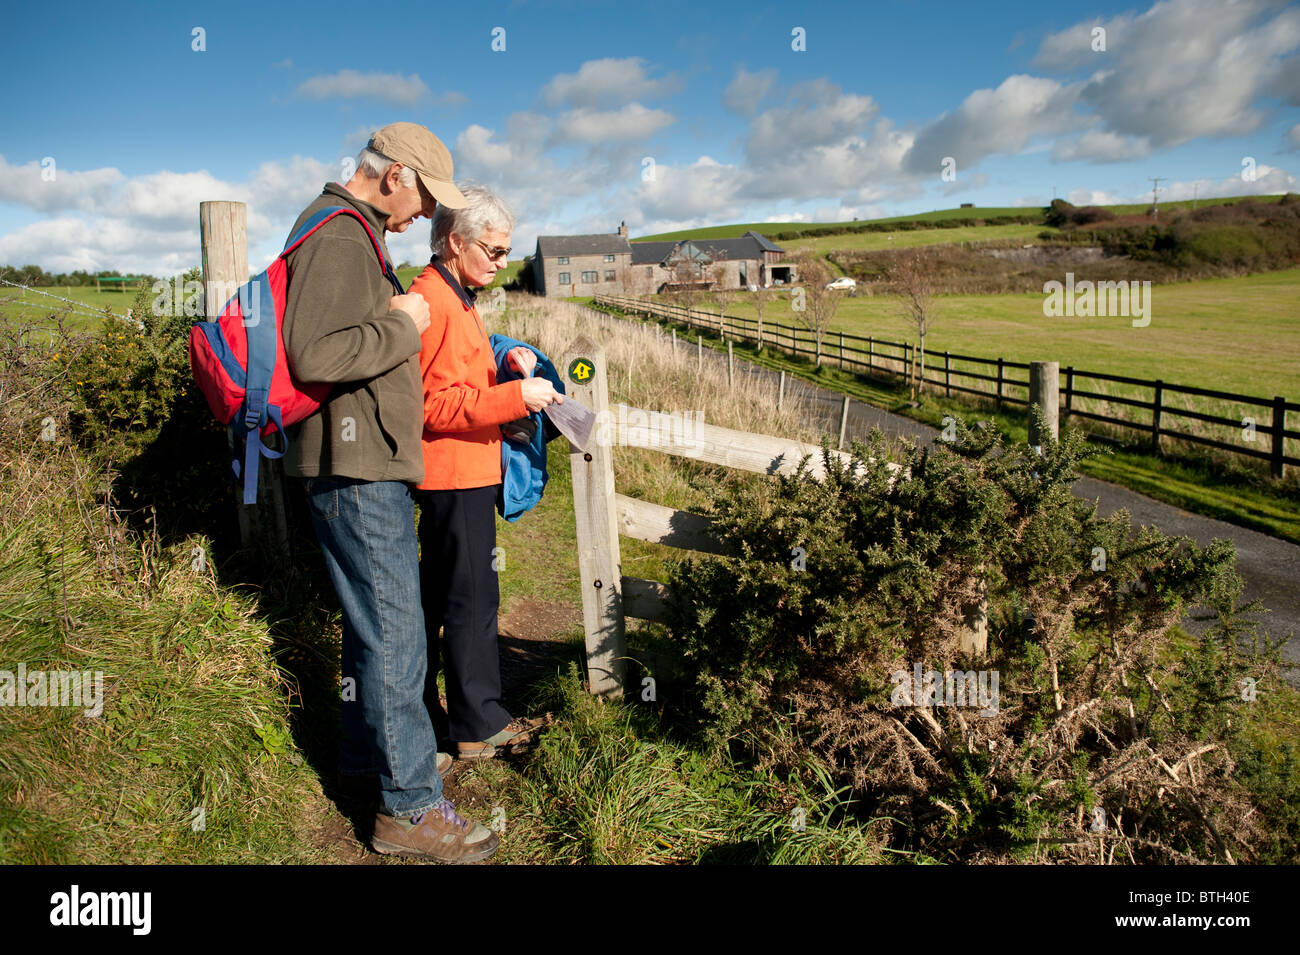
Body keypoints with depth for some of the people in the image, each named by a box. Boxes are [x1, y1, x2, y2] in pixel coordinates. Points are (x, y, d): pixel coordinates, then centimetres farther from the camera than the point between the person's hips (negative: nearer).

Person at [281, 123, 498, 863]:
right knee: (394, 629, -6)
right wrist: (401, 327, -15)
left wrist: (399, 320, 9)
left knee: (377, 618, 20)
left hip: (371, 464, 11)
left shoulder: (356, 233, 18)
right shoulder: (337, 234, -15)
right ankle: (412, 807, 4)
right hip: (356, 466, -11)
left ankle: (370, 746, 37)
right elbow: (313, 355, -27)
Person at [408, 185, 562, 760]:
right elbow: (436, 403, -22)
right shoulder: (432, 301, -16)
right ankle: (480, 726, 8)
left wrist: (505, 365, 8)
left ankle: (418, 707, 30)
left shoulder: (457, 298, 17)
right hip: (455, 475, -11)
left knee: (439, 594, 17)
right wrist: (515, 395, -24)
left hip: (465, 474, 11)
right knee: (472, 599, -3)